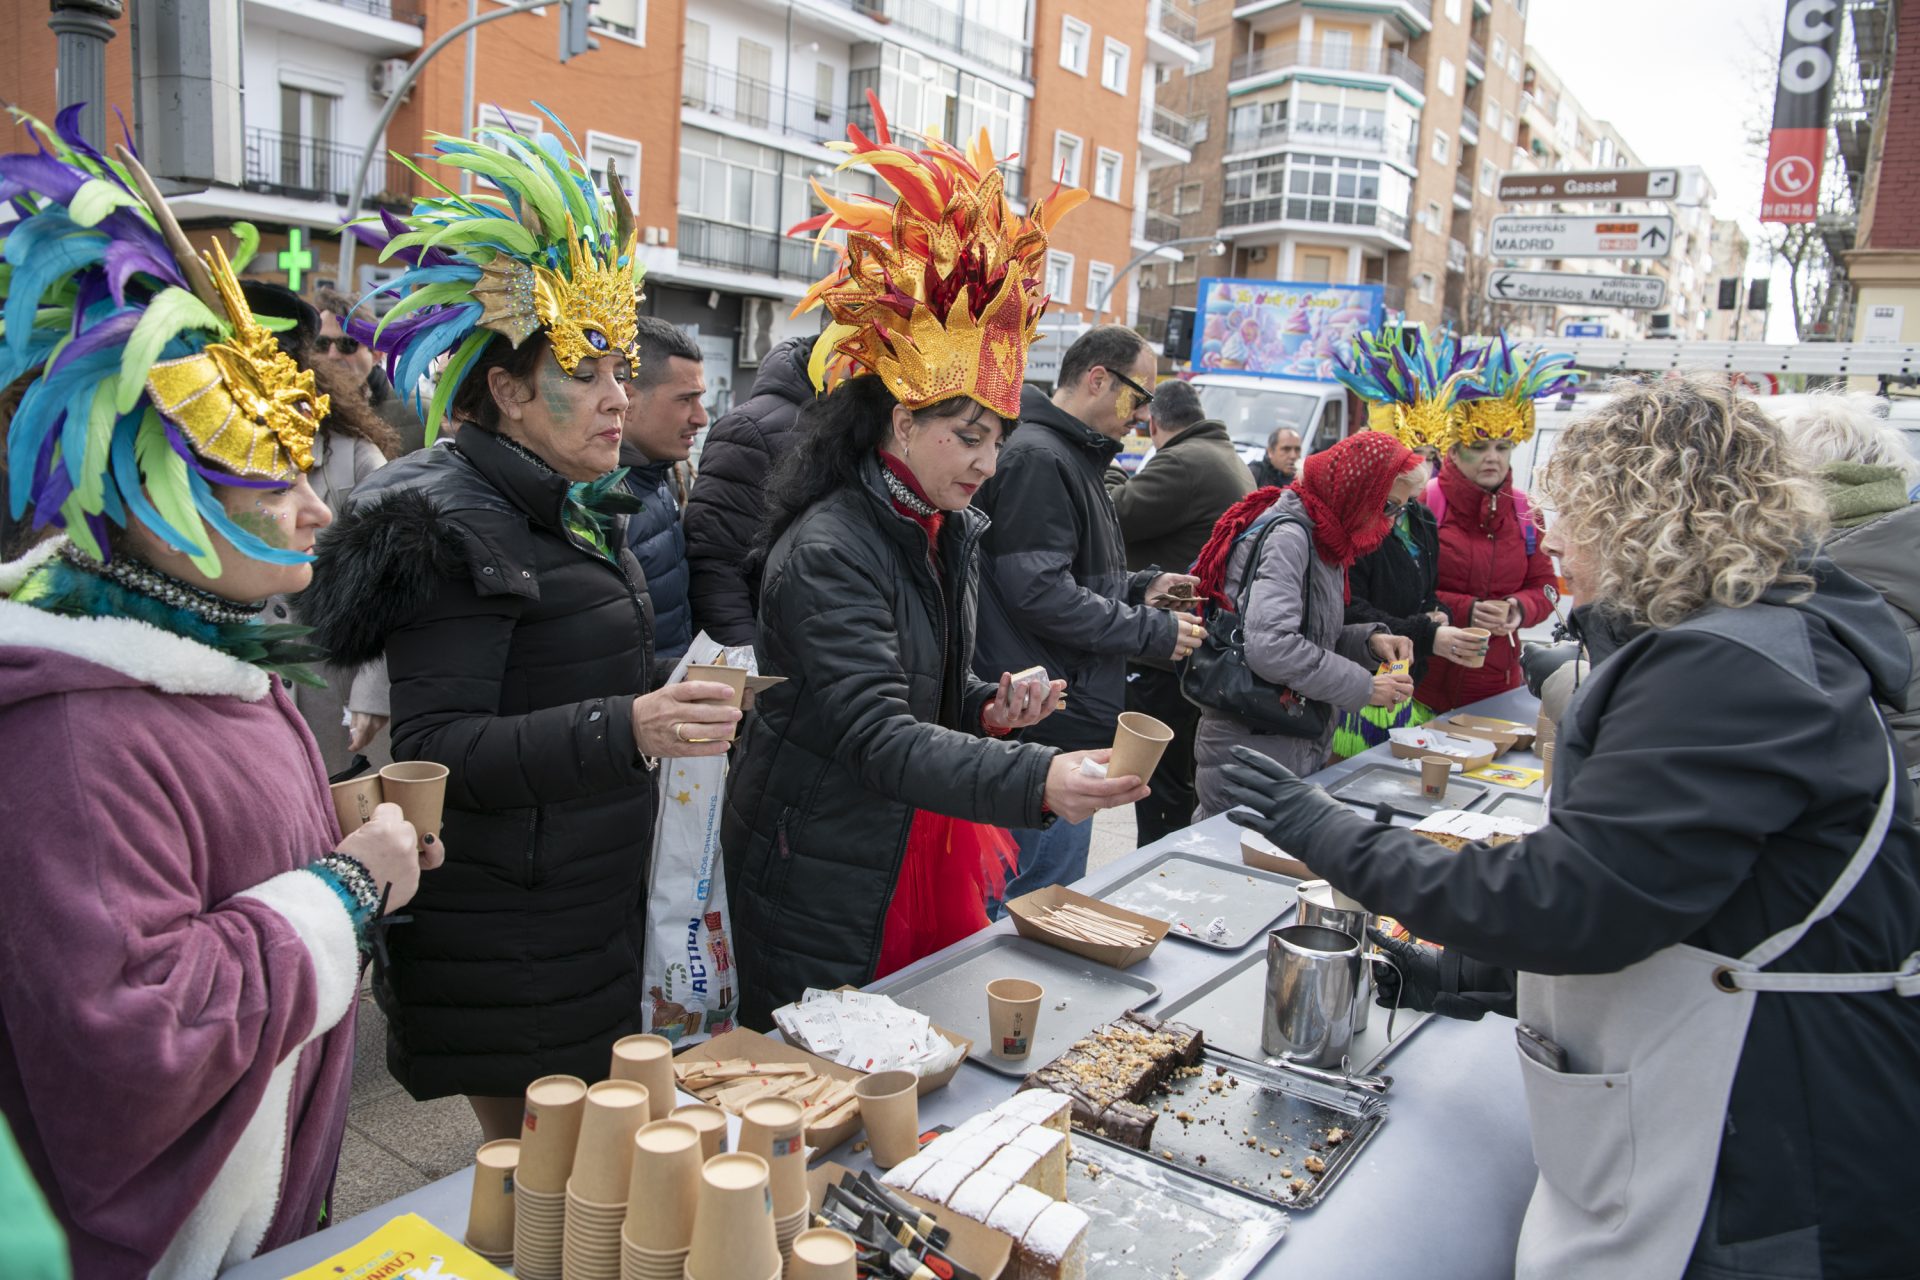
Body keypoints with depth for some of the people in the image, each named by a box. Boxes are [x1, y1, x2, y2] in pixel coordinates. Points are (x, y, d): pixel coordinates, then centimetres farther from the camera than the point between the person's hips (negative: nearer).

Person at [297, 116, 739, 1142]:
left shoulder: (579, 510, 14)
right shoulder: (451, 524, -15)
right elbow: (433, 745, -22)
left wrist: (673, 711, 12)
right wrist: (622, 731, -32)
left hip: (593, 923, 9)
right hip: (506, 951, -8)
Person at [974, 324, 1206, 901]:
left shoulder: (1074, 459, 19)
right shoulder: (1038, 459, -15)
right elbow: (1041, 594, -22)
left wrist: (1139, 586, 12)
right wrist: (1154, 632, -14)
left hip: (1073, 722, 11)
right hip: (1052, 727, -11)